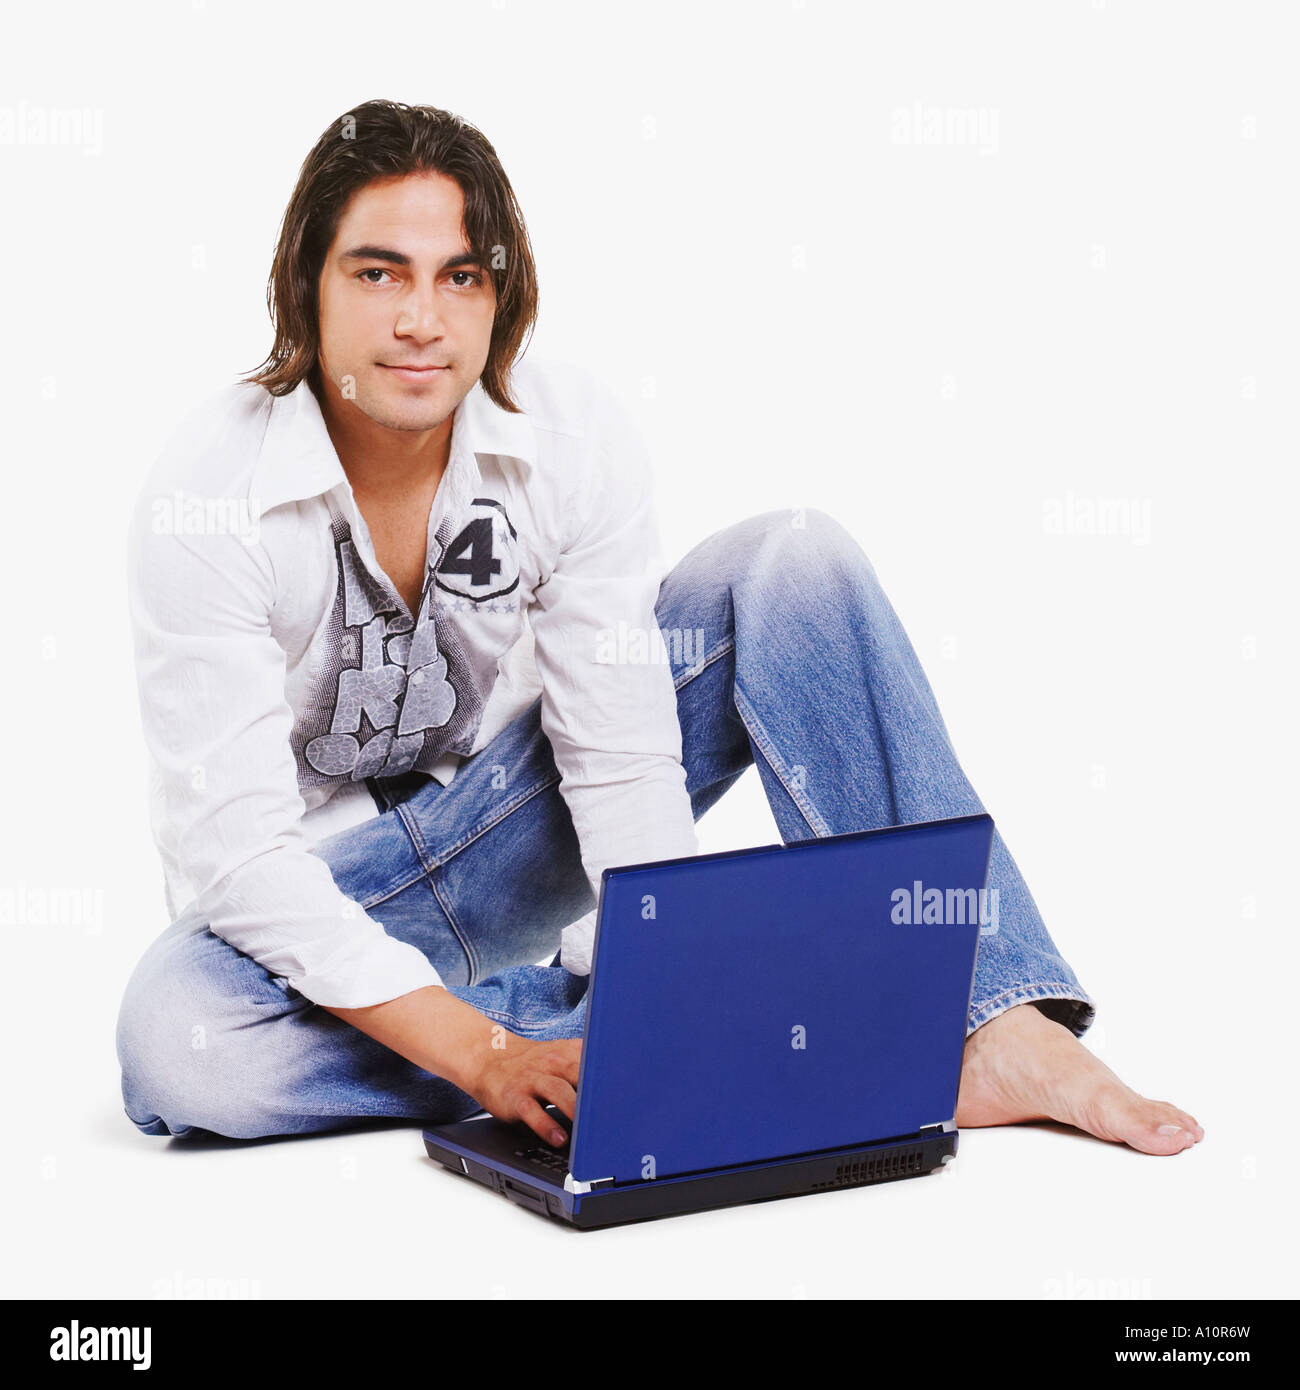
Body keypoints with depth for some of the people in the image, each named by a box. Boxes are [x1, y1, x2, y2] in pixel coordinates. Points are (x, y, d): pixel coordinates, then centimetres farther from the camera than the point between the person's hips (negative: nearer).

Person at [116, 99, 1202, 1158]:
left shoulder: (573, 438, -16)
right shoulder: (207, 501, -24)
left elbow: (623, 761, -16)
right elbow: (236, 848, -27)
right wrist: (487, 1057, -35)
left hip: (515, 828, 3)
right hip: (317, 895, -2)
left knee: (796, 564, -16)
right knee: (174, 1044, -38)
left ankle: (999, 1026, -24)